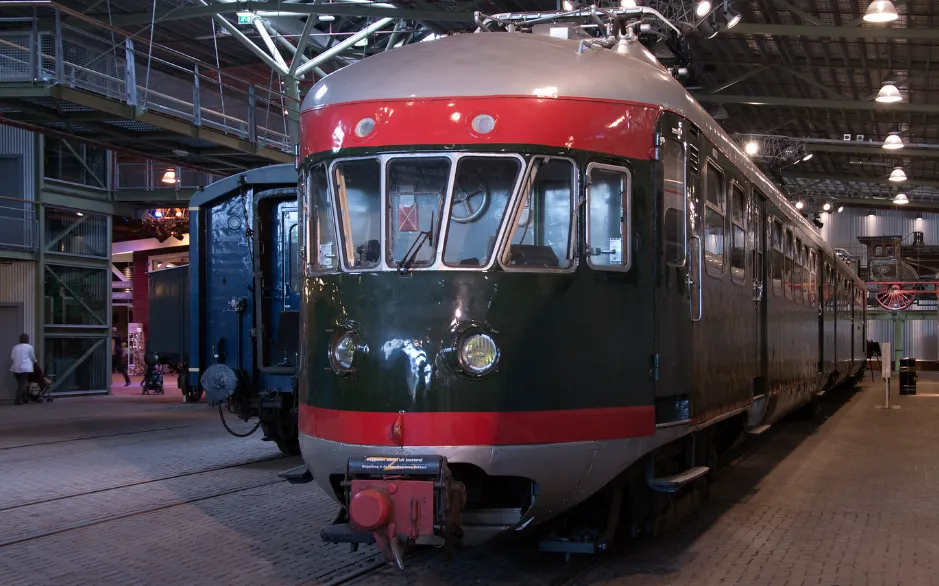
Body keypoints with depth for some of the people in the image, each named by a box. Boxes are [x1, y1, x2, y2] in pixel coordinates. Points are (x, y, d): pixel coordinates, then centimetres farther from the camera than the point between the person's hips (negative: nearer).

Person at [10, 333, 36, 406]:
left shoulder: (15, 347, 10)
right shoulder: (29, 347, -2)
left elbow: (12, 357, 6)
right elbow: (33, 358, 5)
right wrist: (34, 362, 28)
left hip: (16, 368, 5)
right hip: (25, 368, -5)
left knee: (20, 384, 14)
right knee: (22, 384, -4)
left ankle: (23, 399, 20)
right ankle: (18, 400, -12)